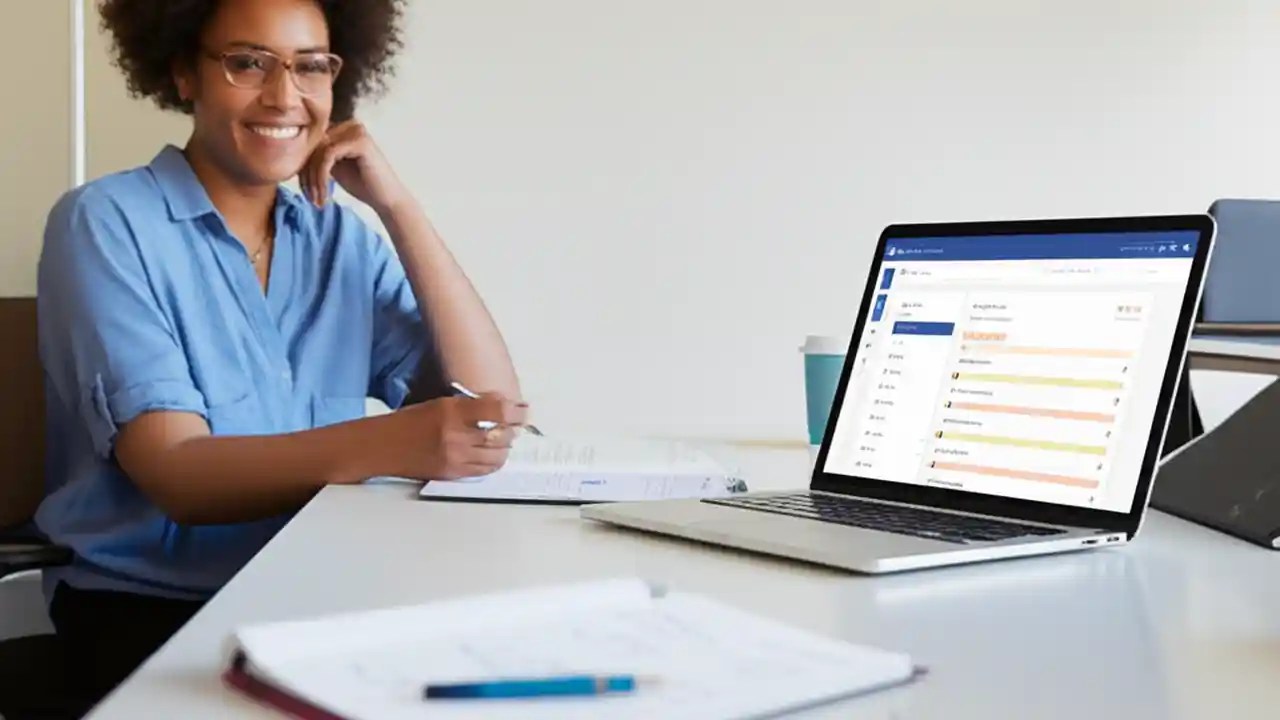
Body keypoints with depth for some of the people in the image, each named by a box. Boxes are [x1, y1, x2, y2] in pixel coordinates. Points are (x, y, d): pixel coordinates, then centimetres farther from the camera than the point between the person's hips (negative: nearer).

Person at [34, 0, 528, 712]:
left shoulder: (344, 240, 9)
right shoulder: (106, 224, -7)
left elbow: (490, 406, -2)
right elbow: (177, 473, -18)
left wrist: (396, 204, -8)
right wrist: (393, 445, -35)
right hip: (148, 609, -5)